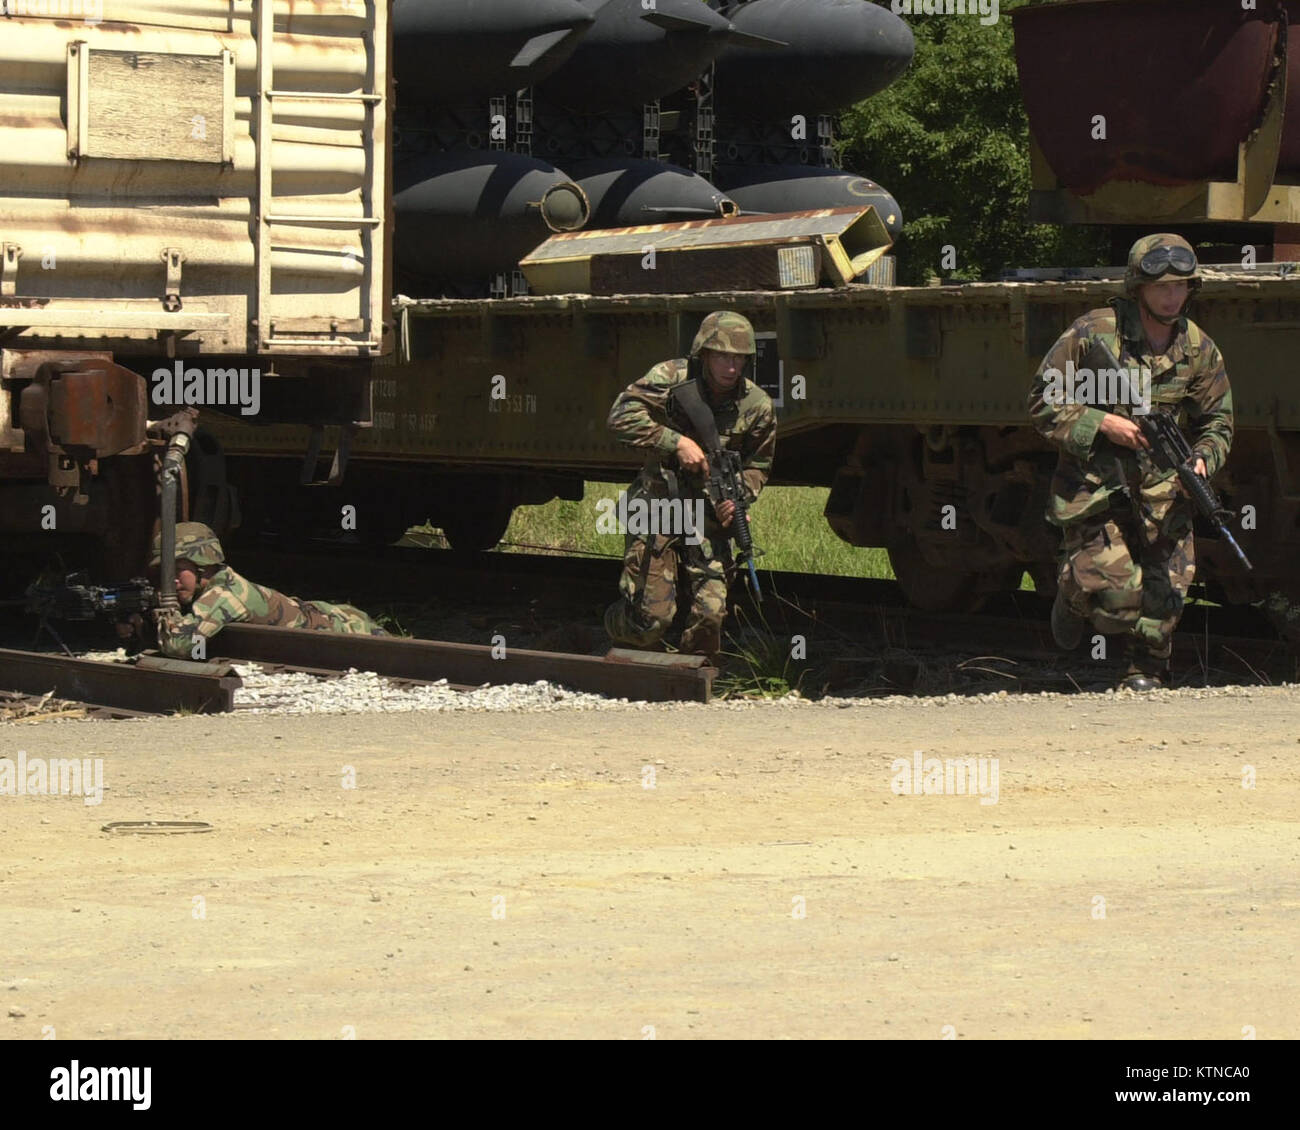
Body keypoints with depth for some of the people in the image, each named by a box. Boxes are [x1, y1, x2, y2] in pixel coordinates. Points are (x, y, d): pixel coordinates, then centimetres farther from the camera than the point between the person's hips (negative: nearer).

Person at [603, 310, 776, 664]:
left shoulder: (757, 406, -2)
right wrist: (677, 442, -28)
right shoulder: (671, 379, -12)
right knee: (652, 615, -9)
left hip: (709, 518, 3)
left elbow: (758, 465, 11)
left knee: (710, 612, -10)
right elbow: (622, 416, -21)